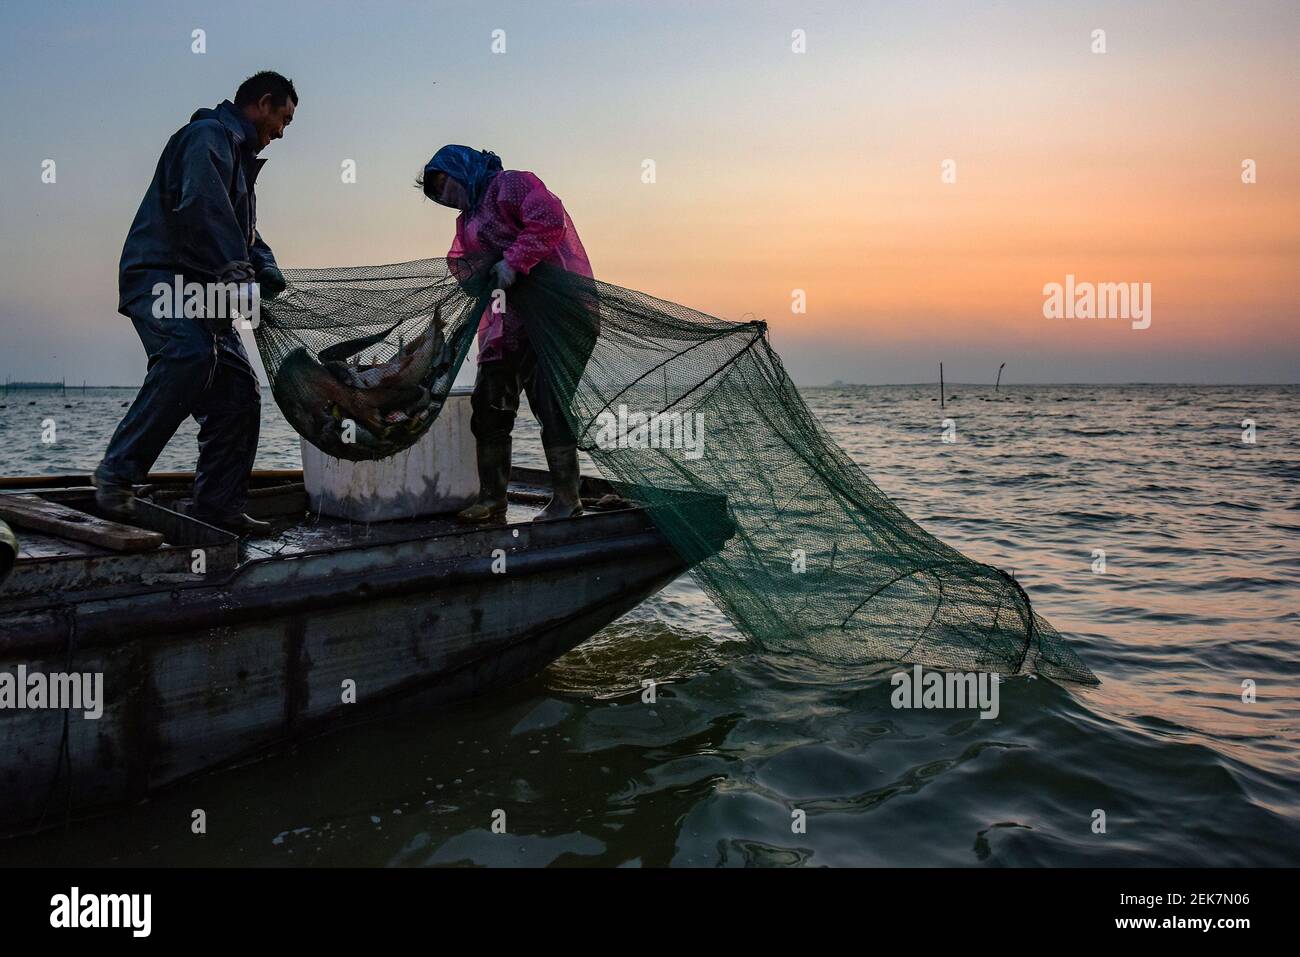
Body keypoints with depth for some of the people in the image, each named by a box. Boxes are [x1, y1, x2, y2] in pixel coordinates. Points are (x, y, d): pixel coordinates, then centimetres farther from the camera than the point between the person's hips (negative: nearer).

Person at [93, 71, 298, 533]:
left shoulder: (239, 155, 29)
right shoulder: (208, 135, -4)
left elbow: (247, 236, 31)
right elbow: (202, 207, -22)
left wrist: (275, 285, 13)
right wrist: (236, 272, -29)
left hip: (199, 286, 10)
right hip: (159, 275, -10)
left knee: (239, 387, 0)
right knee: (189, 355, -34)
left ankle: (217, 505, 3)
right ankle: (117, 471, -25)